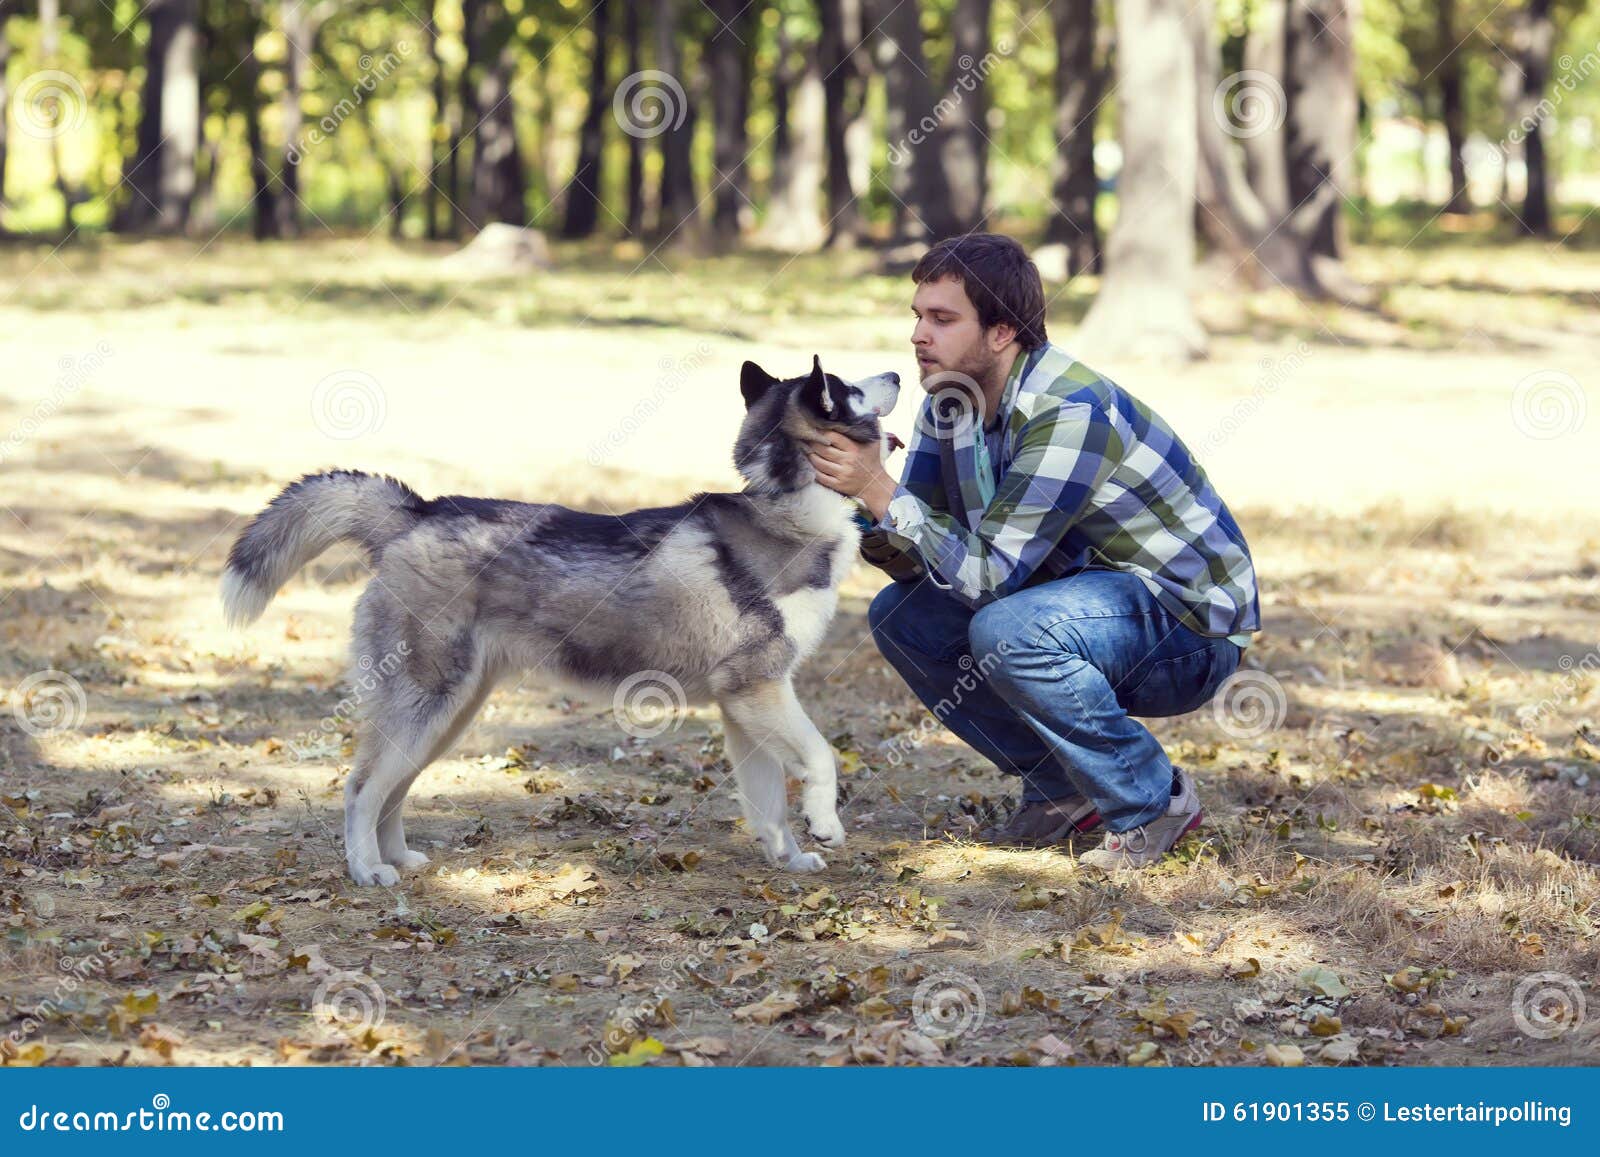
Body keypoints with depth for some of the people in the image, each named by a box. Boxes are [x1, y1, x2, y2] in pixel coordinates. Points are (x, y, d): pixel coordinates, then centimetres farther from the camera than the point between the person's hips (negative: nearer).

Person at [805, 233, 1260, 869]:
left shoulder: (1070, 411, -28)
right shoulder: (951, 396, -2)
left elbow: (987, 575, -30)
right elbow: (918, 558, -2)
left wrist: (880, 489, -31)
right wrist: (864, 515, -22)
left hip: (1191, 626, -9)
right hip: (1087, 593, 9)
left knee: (1007, 630, -33)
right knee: (900, 617, -3)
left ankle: (1154, 800, -11)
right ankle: (1065, 791, 8)